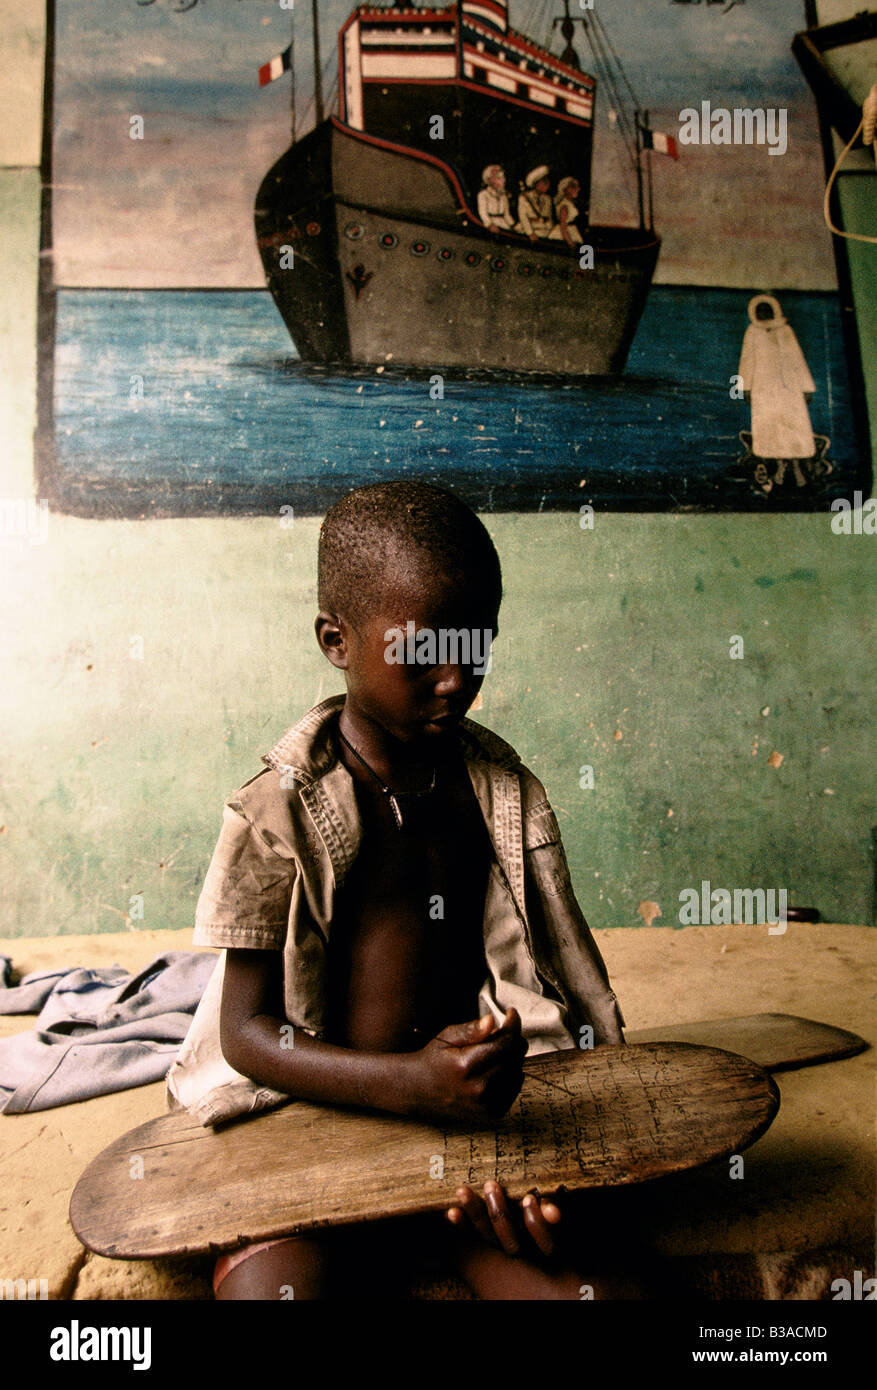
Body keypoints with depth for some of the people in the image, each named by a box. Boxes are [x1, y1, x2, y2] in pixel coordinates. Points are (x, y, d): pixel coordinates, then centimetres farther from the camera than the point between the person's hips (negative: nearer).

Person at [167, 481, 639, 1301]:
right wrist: (410, 1082, -24)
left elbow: (559, 988, 6)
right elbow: (247, 1031, -8)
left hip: (477, 1119, 2)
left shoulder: (507, 795, 2)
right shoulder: (277, 812, -8)